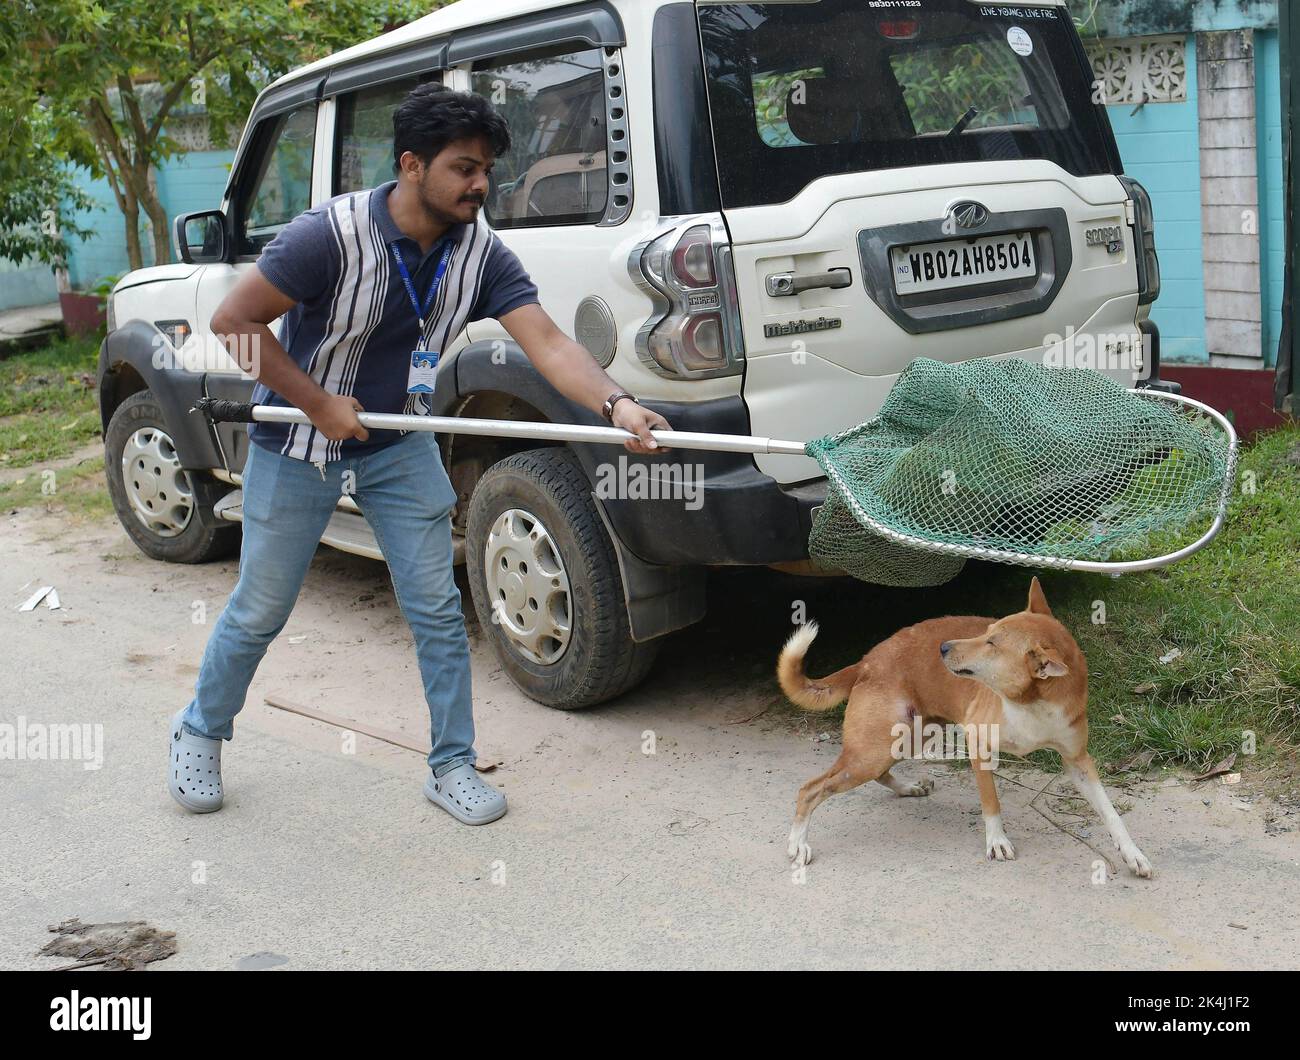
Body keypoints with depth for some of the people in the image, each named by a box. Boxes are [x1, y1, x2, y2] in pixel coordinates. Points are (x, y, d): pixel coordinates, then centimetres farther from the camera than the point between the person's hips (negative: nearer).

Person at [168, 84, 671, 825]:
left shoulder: (480, 251, -14)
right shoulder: (332, 234, -26)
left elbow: (546, 340, -25)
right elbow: (235, 320, -20)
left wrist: (615, 404, -42)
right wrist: (318, 404, -21)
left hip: (398, 447, 4)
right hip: (297, 448, -3)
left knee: (438, 610, 1)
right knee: (260, 612, 8)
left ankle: (453, 766, 16)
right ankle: (200, 734, 34)